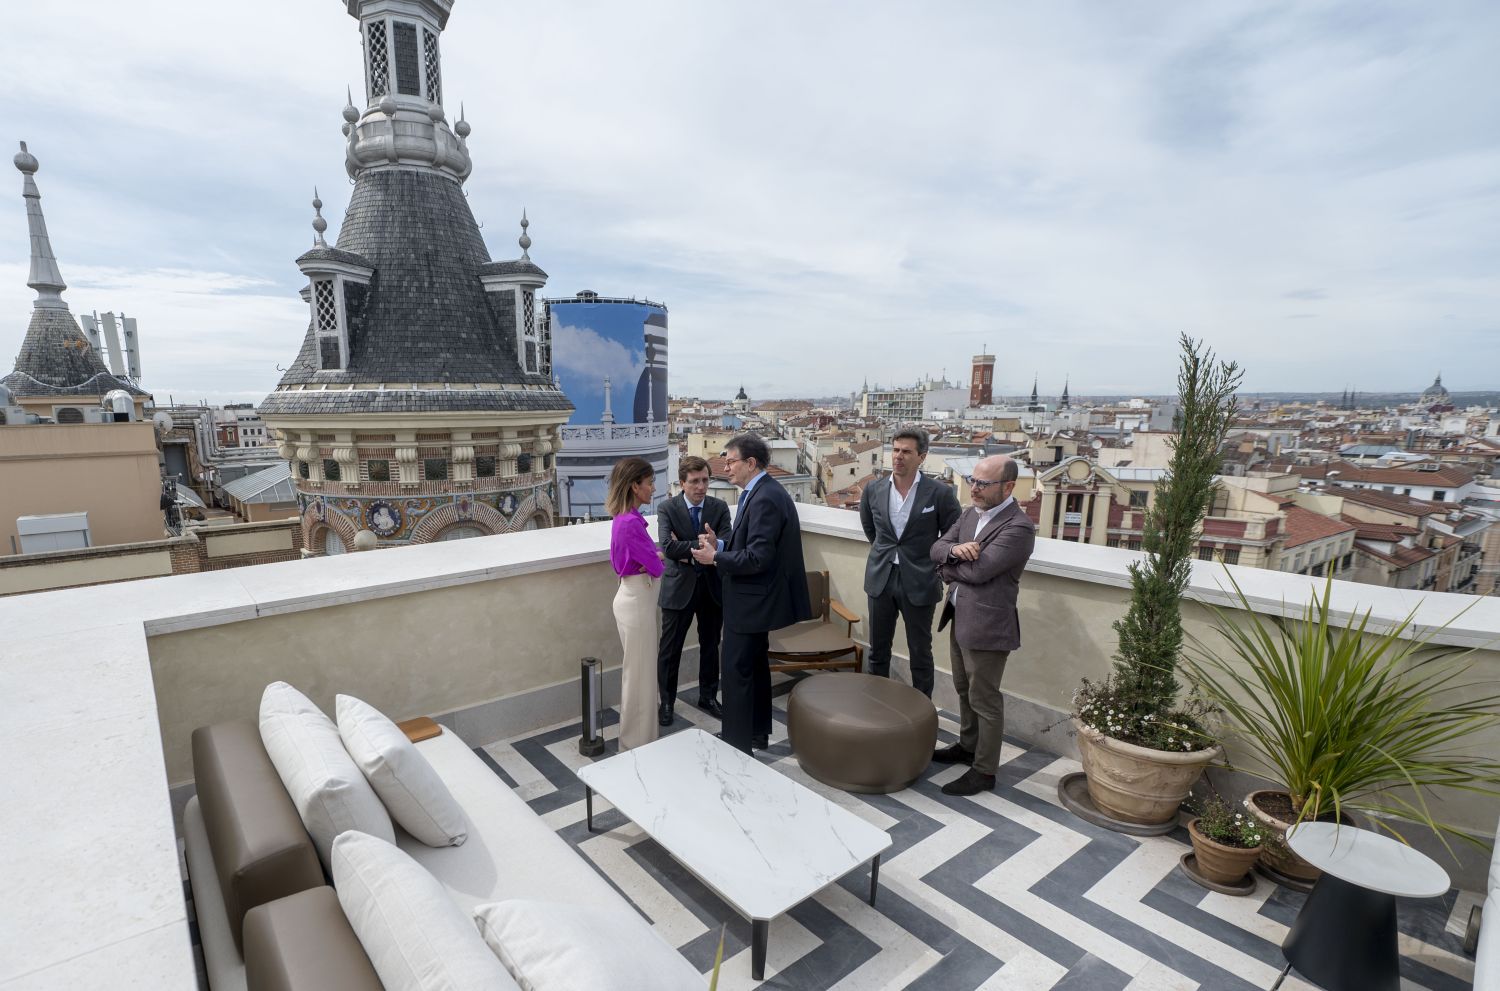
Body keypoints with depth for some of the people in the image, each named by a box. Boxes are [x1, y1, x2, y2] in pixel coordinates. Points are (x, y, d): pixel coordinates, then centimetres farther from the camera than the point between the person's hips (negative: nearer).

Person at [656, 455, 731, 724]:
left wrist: (687, 551, -19)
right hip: (679, 587, -2)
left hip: (712, 586, 3)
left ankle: (708, 697, 35)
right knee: (670, 649, 7)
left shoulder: (720, 507, -2)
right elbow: (668, 547, -23)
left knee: (710, 646, 16)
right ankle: (666, 701, 27)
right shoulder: (667, 509, -9)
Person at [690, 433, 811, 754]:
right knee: (756, 665, 21)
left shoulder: (764, 498, -23)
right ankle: (758, 733, 36)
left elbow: (758, 557, -28)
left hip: (751, 601, -11)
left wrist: (715, 558, -18)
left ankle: (738, 747, 11)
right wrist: (720, 545, 0)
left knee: (736, 673, -1)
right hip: (756, 597, 11)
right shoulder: (762, 491, 9)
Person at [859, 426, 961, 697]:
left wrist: (930, 559, 5)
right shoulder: (873, 490, -1)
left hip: (919, 583, -3)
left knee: (920, 652, 9)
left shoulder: (940, 493, -12)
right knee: (878, 649, 14)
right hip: (880, 579, 3)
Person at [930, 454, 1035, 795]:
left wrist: (947, 568, -7)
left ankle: (984, 770, 21)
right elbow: (937, 548, 4)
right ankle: (968, 746, 42)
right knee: (965, 690, 23)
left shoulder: (1018, 528, -20)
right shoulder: (970, 513, 7)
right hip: (960, 618, 8)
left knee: (985, 700, 6)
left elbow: (979, 570, -26)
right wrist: (955, 550, -19)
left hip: (987, 625, -8)